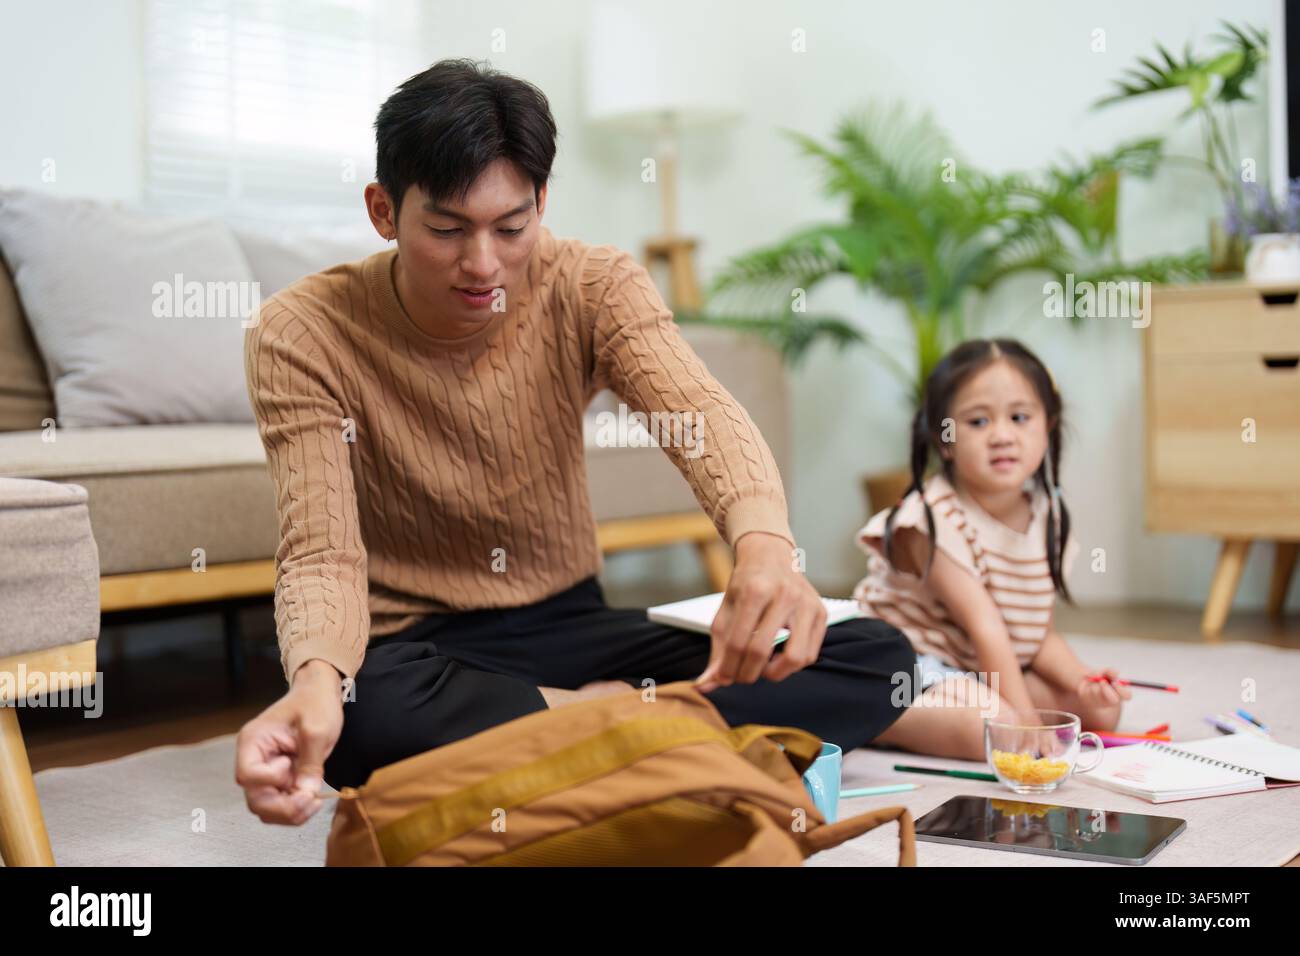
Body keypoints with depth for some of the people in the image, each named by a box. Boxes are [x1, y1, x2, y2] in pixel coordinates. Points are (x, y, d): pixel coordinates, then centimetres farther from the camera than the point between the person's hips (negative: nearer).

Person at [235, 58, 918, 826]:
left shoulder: (592, 288, -10)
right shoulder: (303, 336, -15)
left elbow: (701, 412, -28)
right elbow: (322, 552, -23)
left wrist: (766, 544, -51)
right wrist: (316, 680, -48)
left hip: (571, 628, 3)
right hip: (411, 650, -2)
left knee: (880, 663, -14)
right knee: (364, 716, -42)